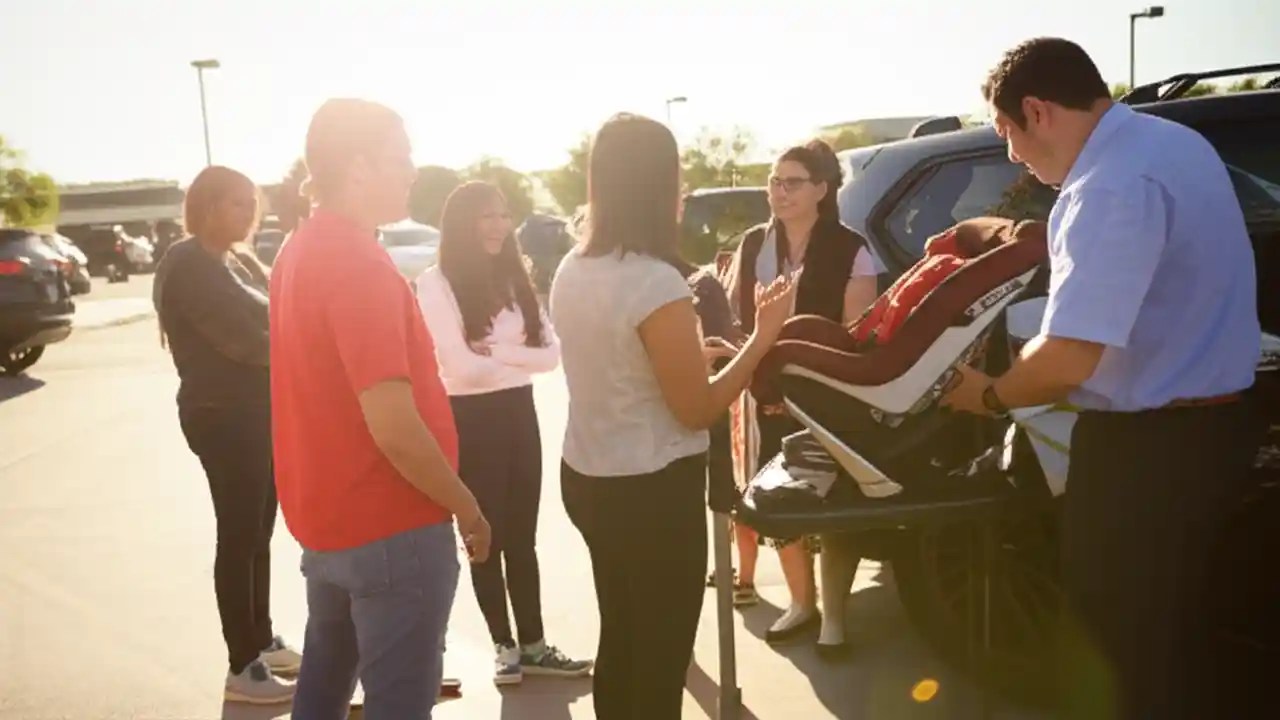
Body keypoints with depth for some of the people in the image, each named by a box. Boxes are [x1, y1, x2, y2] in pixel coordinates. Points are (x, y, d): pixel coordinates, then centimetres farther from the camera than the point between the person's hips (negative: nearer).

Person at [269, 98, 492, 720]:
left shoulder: (300, 251, 7)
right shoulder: (359, 263, -22)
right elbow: (394, 429, -27)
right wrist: (467, 508, -14)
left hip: (325, 519, 10)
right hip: (390, 529, -9)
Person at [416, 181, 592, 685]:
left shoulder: (515, 277, 8)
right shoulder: (436, 283, -10)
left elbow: (552, 354, 0)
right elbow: (461, 367, -18)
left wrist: (496, 350, -14)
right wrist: (520, 359, -4)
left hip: (518, 412, 5)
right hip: (470, 420, -5)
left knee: (522, 535, 12)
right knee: (486, 536, 8)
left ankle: (534, 645, 22)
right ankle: (505, 647, 21)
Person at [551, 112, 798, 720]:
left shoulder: (571, 271, 3)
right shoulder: (655, 281, -22)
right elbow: (698, 410, -16)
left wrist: (689, 343, 22)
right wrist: (763, 337, -9)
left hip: (587, 477, 9)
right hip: (651, 490, -8)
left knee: (619, 642, 23)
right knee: (659, 662, 7)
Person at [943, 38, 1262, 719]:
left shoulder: (1113, 187, -25)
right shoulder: (1172, 141, 8)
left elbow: (1068, 361, -29)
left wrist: (988, 395, -10)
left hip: (1149, 445, -10)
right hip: (1207, 419, 10)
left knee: (1114, 650, 6)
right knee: (1169, 632, 24)